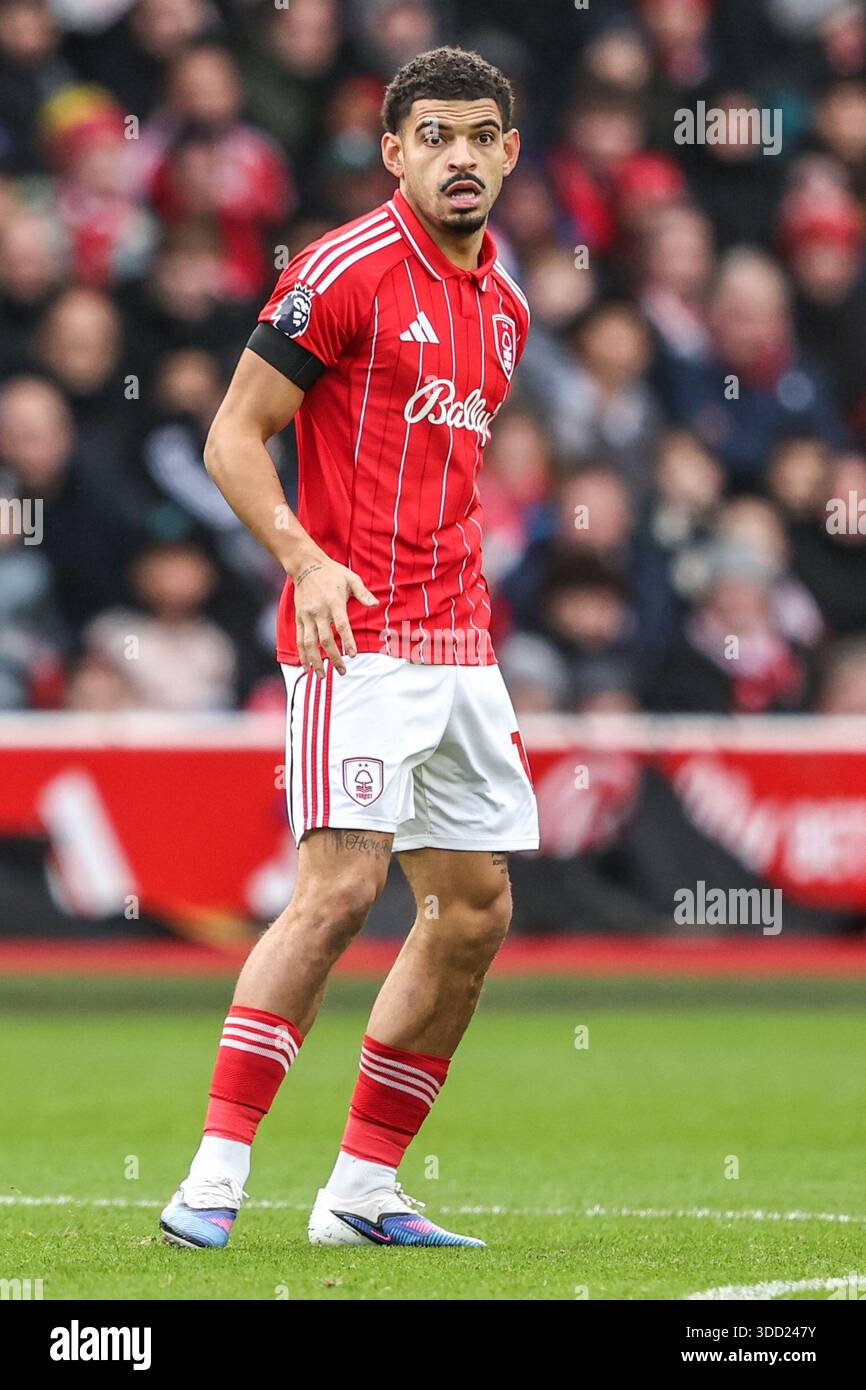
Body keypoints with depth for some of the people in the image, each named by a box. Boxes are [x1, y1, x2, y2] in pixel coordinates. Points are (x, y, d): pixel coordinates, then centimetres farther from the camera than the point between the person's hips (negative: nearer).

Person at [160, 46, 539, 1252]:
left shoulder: (503, 302, 15)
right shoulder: (346, 271, -9)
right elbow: (233, 437, -9)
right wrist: (306, 559, -23)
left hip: (457, 648, 8)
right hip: (357, 640, -8)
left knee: (476, 908, 7)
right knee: (343, 885, -19)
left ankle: (364, 1189, 15)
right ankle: (214, 1179, -17)